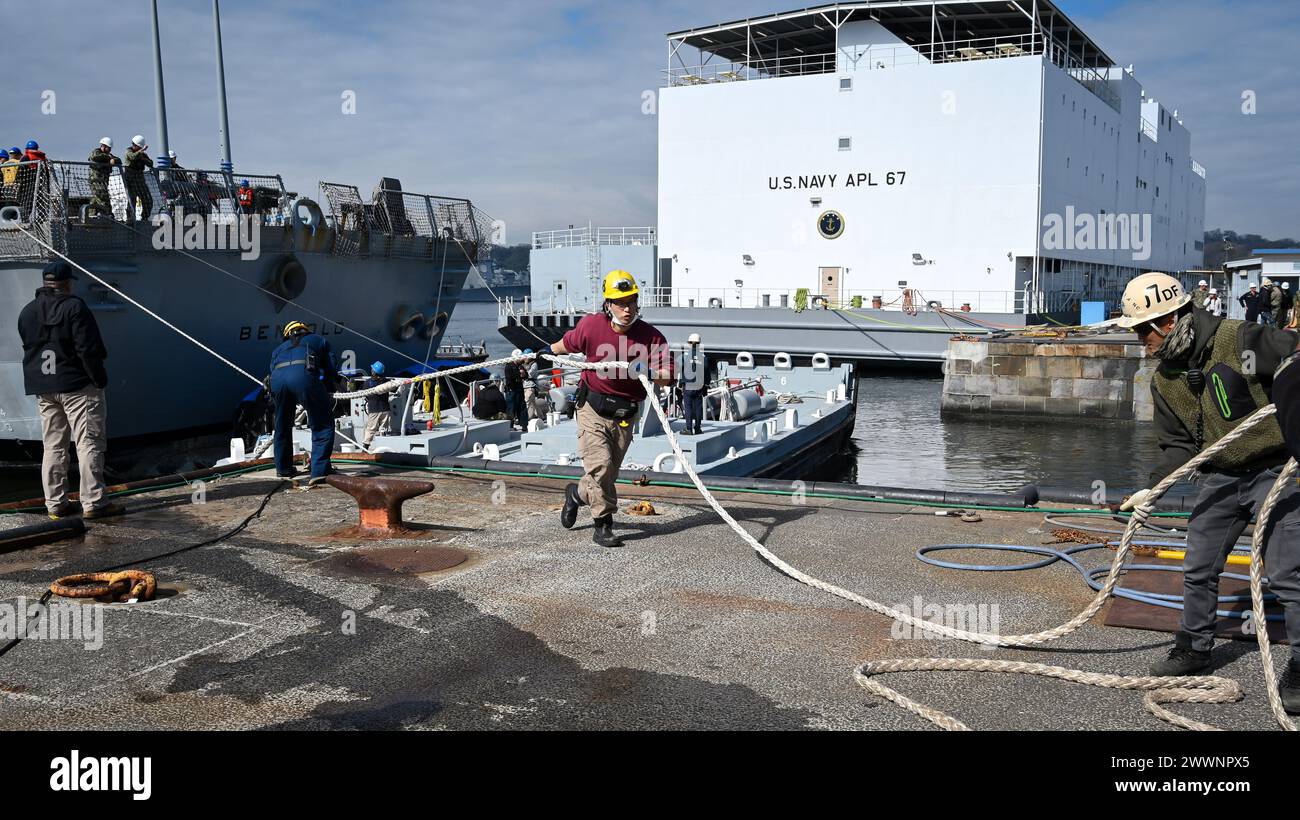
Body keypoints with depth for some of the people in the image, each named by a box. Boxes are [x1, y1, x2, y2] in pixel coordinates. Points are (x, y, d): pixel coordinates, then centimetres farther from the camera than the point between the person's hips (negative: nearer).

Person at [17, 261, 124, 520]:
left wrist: (39, 381, 20)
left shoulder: (27, 312, 10)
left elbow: (28, 348, 15)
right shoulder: (74, 307, -12)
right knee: (89, 443, -3)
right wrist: (100, 379, -10)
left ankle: (55, 504, 14)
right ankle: (93, 502, -5)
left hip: (43, 390, 7)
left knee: (52, 446, 12)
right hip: (78, 386, -7)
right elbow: (88, 350, -16)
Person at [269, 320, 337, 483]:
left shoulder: (279, 349, 43)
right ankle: (319, 471, -8)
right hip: (304, 375, -4)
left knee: (282, 426, 24)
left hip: (277, 378, 4)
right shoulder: (319, 340, 37)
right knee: (323, 426, 3)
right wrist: (328, 393, 33)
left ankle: (283, 469, 35)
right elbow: (330, 368, 25)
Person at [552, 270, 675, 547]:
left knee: (608, 474, 8)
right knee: (601, 465, -17)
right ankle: (604, 525, -1)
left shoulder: (651, 336, -9)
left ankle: (577, 493, 39)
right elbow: (567, 344, 12)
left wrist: (649, 371, -30)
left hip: (625, 417, 2)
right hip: (592, 410, -2)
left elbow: (667, 378, -10)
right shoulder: (591, 326, -9)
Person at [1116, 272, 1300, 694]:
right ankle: (1194, 648, 29)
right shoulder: (1165, 381, 2)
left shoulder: (1240, 340, -20)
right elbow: (1179, 444, 6)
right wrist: (1152, 488, -6)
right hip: (1221, 477, 6)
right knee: (1198, 570, 12)